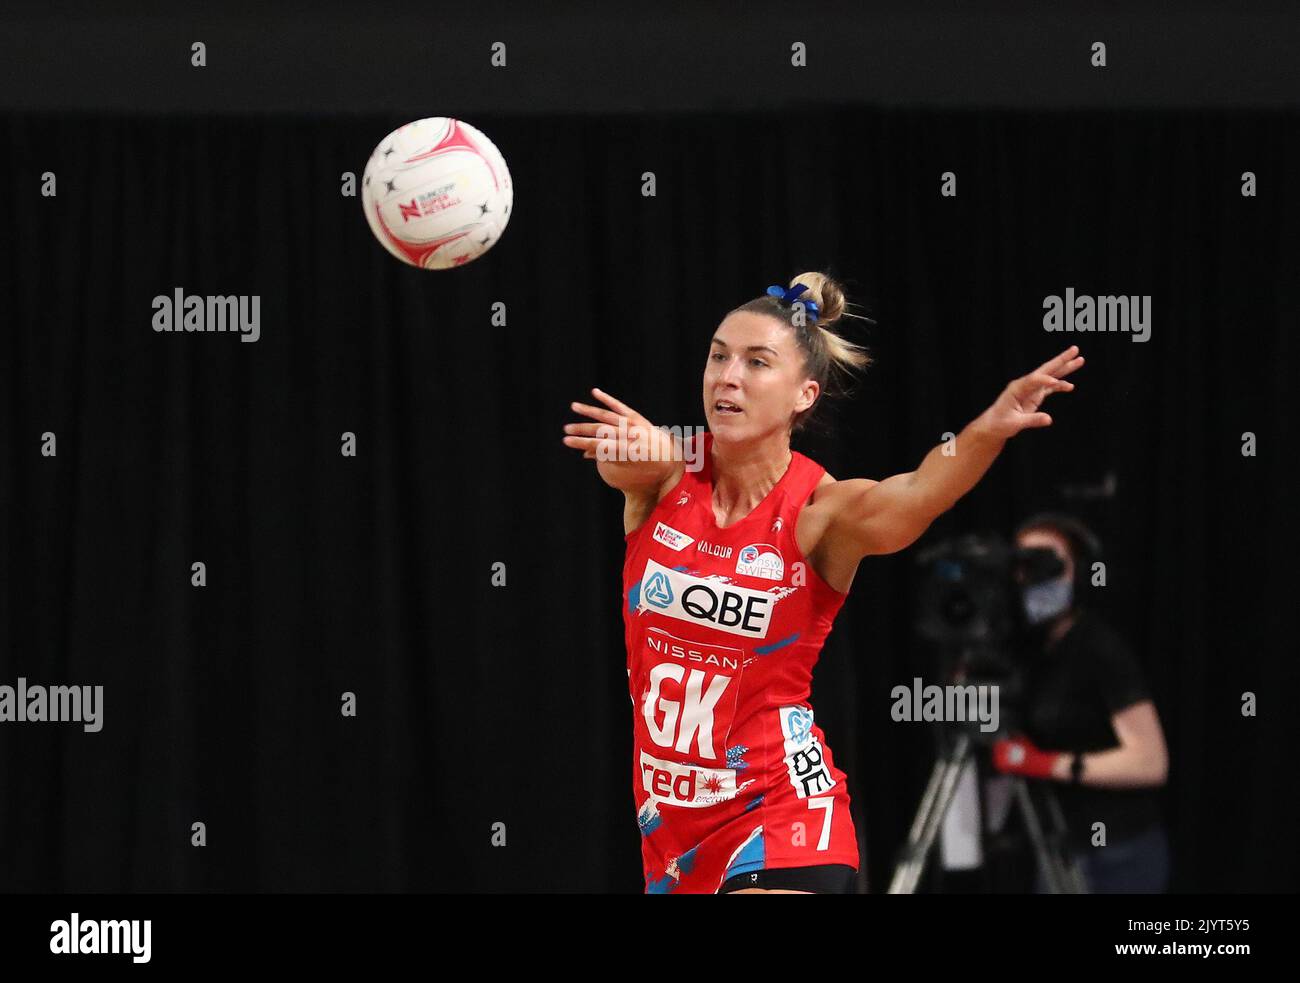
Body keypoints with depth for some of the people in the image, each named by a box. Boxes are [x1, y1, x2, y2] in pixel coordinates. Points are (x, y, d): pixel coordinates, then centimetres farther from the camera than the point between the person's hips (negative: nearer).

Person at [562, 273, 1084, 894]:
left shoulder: (823, 511, -12)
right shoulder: (667, 475, -3)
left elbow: (916, 495, -31)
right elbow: (620, 460, -25)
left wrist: (988, 429, -53)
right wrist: (635, 443, -50)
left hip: (779, 813, -4)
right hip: (666, 813, 4)